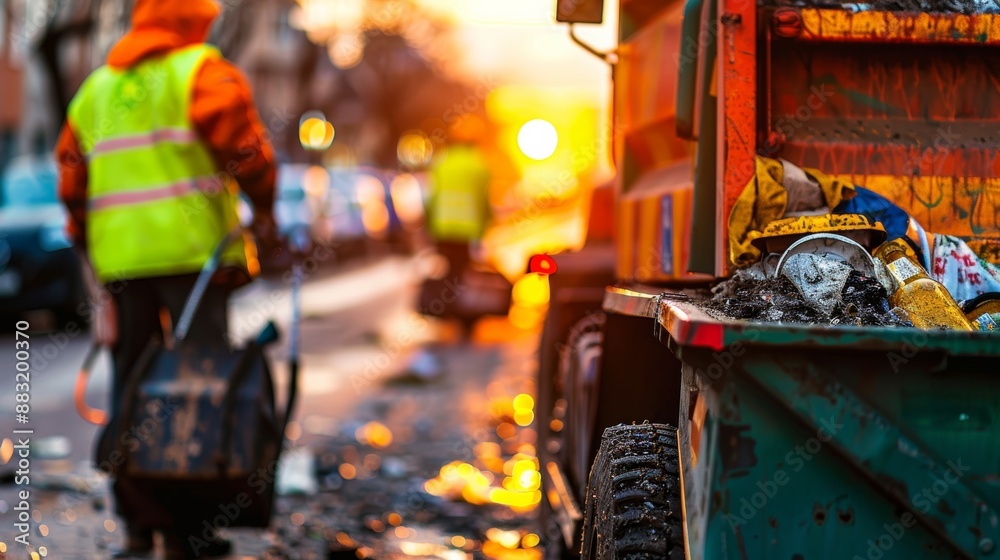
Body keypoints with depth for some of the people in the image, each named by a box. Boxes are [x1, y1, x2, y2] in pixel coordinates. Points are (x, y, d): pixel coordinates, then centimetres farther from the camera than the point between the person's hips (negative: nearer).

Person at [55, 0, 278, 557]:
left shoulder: (95, 88, 19)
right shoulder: (202, 71, -1)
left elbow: (72, 181, 18)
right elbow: (243, 145, -14)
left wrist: (89, 246, 23)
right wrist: (264, 210, -2)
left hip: (118, 258, 6)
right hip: (192, 249, -6)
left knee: (132, 389, 10)